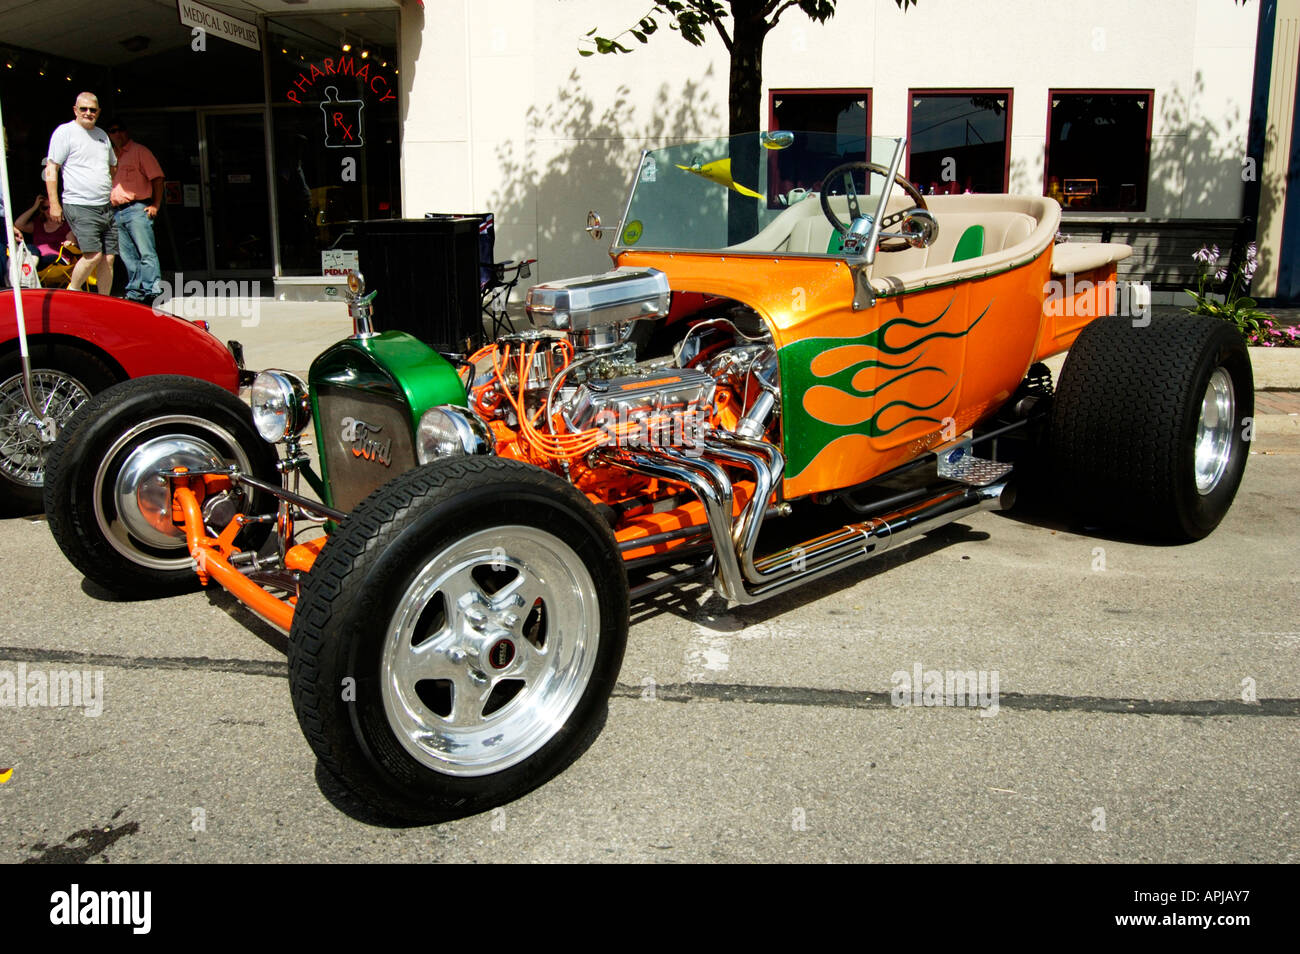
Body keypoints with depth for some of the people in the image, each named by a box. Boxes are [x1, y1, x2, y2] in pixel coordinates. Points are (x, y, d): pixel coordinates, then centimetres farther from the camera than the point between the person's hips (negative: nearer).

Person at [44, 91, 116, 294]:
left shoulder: (102, 135, 18)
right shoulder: (65, 132, -2)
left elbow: (112, 167, 31)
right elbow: (51, 169, -5)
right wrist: (54, 203, -11)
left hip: (106, 207, 7)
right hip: (80, 206, -7)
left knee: (108, 258, 2)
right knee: (93, 255, -18)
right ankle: (72, 292, 2)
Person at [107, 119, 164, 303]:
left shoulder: (139, 151, 4)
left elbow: (157, 177, -2)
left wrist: (155, 205, -9)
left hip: (137, 209, -6)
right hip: (116, 213, 6)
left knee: (146, 254, -12)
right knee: (128, 257, 5)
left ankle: (153, 291, -14)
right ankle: (134, 293, 8)